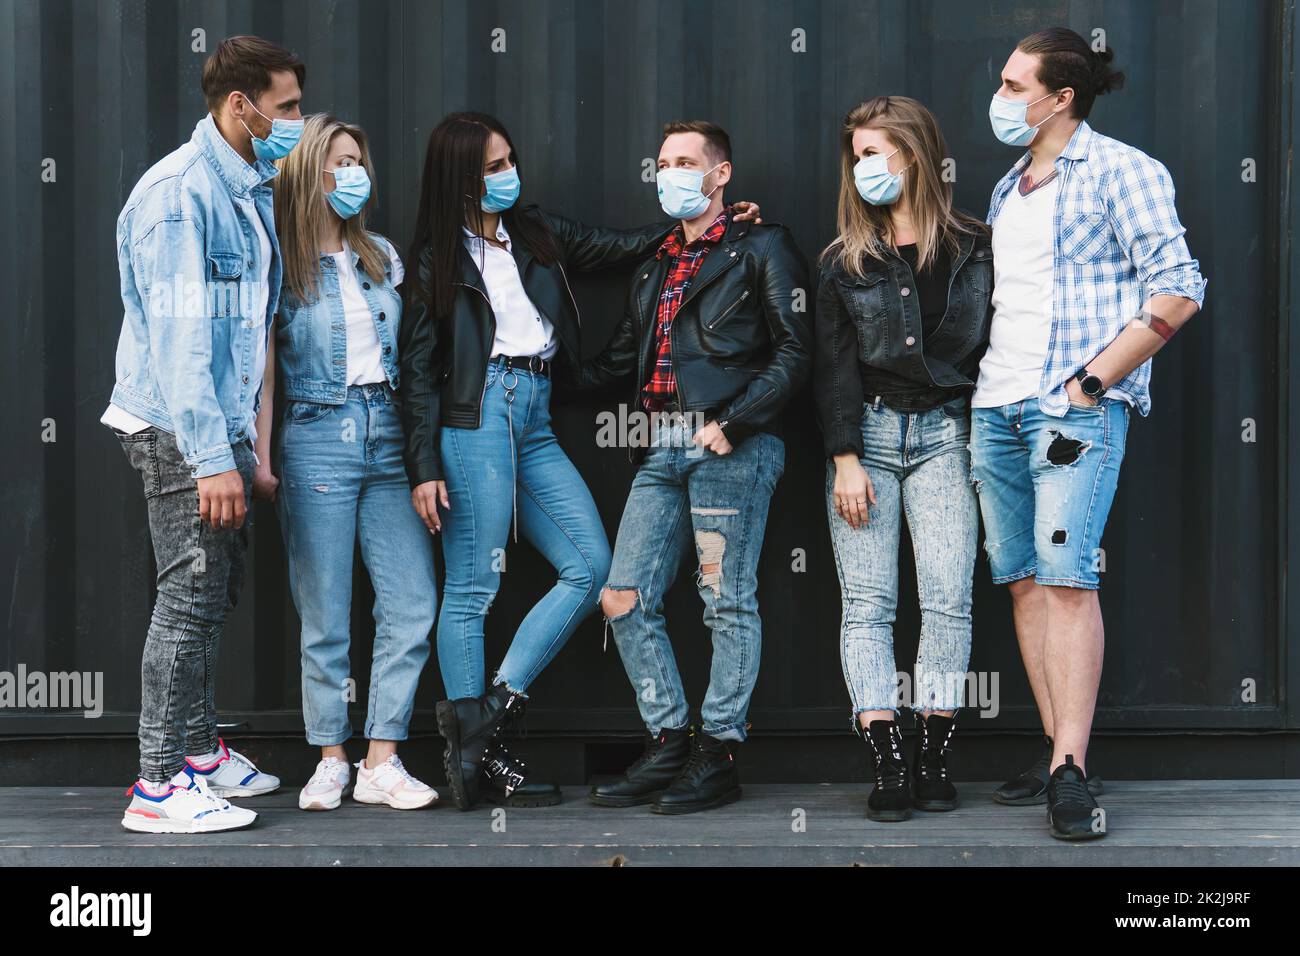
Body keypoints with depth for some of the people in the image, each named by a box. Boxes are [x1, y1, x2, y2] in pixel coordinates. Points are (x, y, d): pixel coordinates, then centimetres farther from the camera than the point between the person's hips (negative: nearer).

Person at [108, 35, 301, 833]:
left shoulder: (252, 191, 14)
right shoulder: (179, 191, -16)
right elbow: (177, 333, -21)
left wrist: (247, 441, 17)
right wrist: (212, 458, -23)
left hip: (224, 426, 9)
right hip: (180, 432, -9)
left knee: (216, 595, 16)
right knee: (191, 597, -7)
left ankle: (200, 751, 29)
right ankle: (158, 788, 0)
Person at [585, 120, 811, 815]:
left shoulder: (762, 249, 3)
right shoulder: (655, 265, 24)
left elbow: (794, 351, -5)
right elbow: (619, 358, 28)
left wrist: (733, 422, -13)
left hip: (733, 446, -7)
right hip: (664, 450, 7)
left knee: (728, 602, -3)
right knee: (624, 599, 1)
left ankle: (720, 754, 4)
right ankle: (668, 745, 9)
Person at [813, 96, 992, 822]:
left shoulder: (974, 249, 5)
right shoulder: (846, 261, 10)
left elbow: (996, 348, 5)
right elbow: (835, 365, 4)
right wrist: (846, 458, -6)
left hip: (943, 434, -1)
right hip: (867, 431, 2)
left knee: (949, 598, -9)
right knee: (867, 604, -6)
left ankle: (934, 762, -1)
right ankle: (889, 769, -6)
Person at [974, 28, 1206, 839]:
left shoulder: (1119, 170, -3)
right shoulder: (1009, 189, 19)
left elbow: (1177, 289, -10)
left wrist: (1090, 380, -14)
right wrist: (983, 387, 10)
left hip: (1076, 406, -7)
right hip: (998, 407, 7)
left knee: (1066, 576, -14)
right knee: (1023, 580, 6)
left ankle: (1070, 772, -13)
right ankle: (1059, 753, 12)